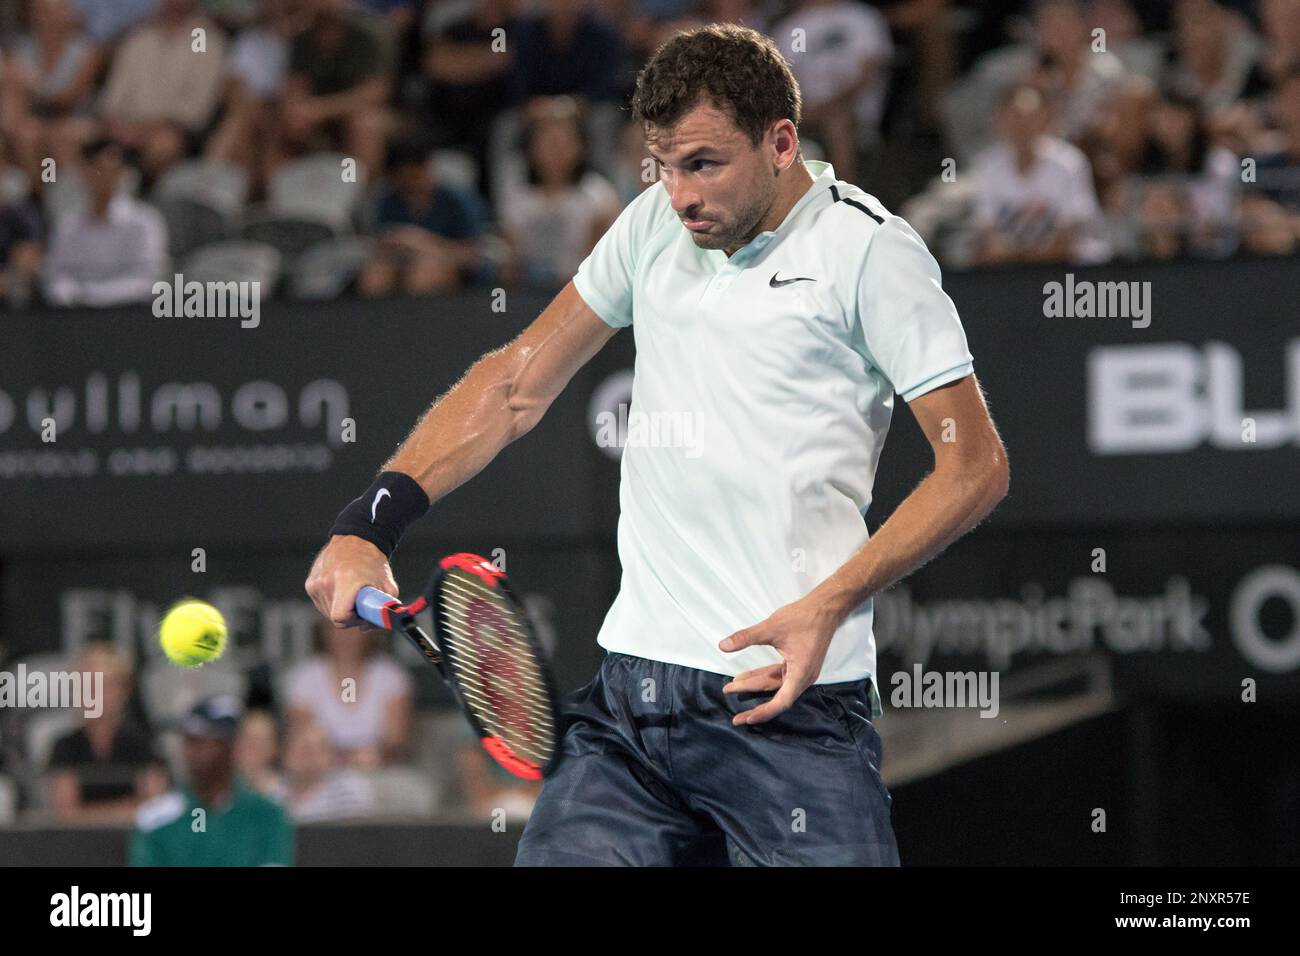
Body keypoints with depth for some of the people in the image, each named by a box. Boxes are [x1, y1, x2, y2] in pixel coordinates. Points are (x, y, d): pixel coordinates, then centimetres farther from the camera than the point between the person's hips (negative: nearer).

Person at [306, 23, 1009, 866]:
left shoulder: (871, 250, -5)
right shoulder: (655, 223, 13)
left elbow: (977, 465, -5)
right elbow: (519, 381, 19)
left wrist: (826, 607, -15)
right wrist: (370, 524, 6)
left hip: (785, 699, -5)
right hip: (632, 683, 5)